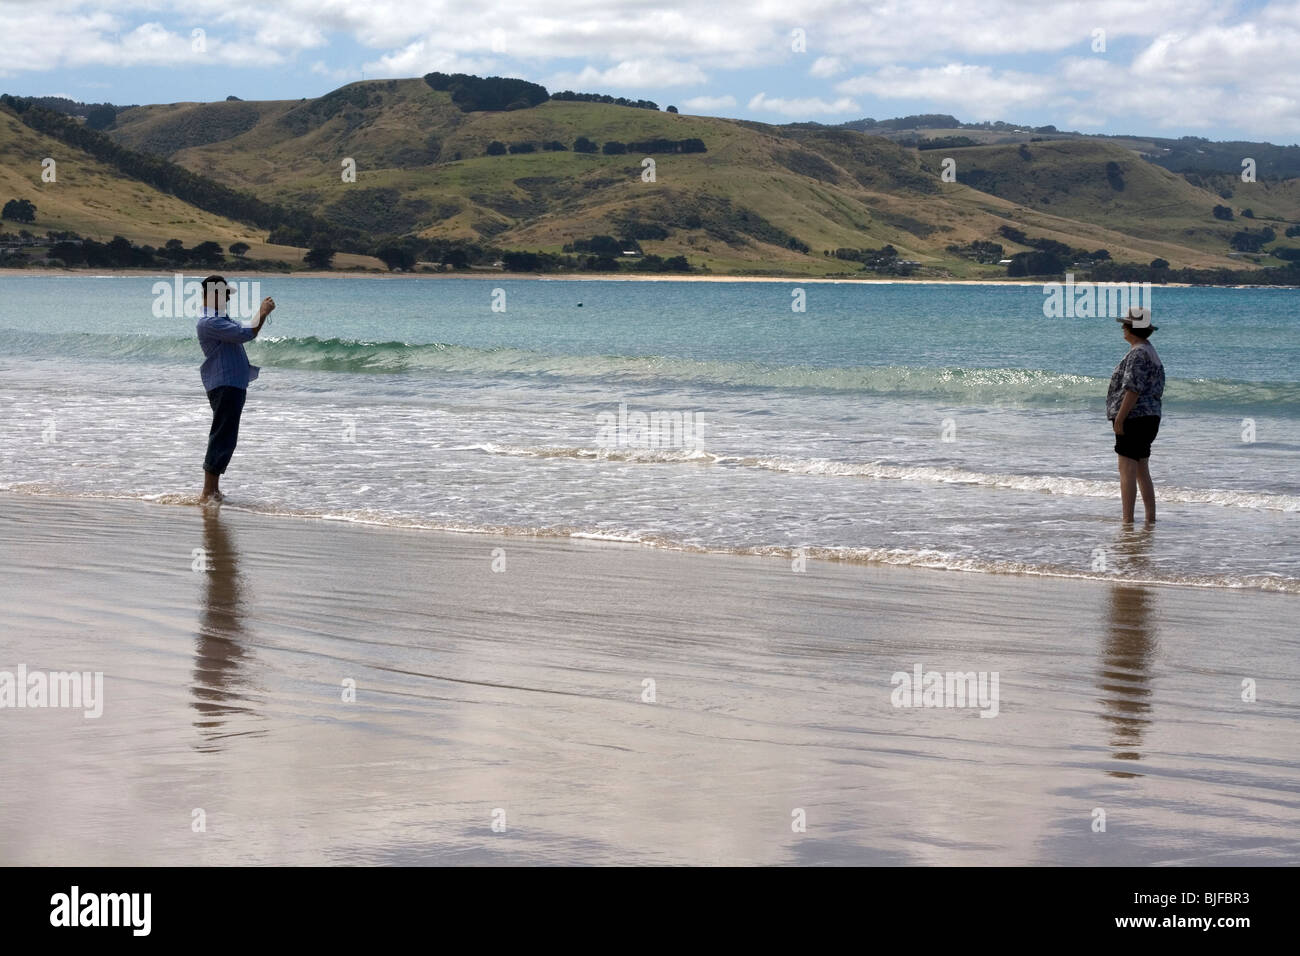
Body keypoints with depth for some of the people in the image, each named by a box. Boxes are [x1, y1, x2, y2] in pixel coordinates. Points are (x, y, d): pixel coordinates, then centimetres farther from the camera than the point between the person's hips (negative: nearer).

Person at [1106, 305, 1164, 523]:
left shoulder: (1137, 354, -15)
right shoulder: (1150, 351, 17)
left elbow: (1133, 390, -22)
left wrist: (1119, 418, -20)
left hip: (1134, 418, -11)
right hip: (1150, 417, 11)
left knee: (1127, 470, -9)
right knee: (1142, 471, 14)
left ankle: (1127, 521, -11)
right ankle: (1151, 519, 16)